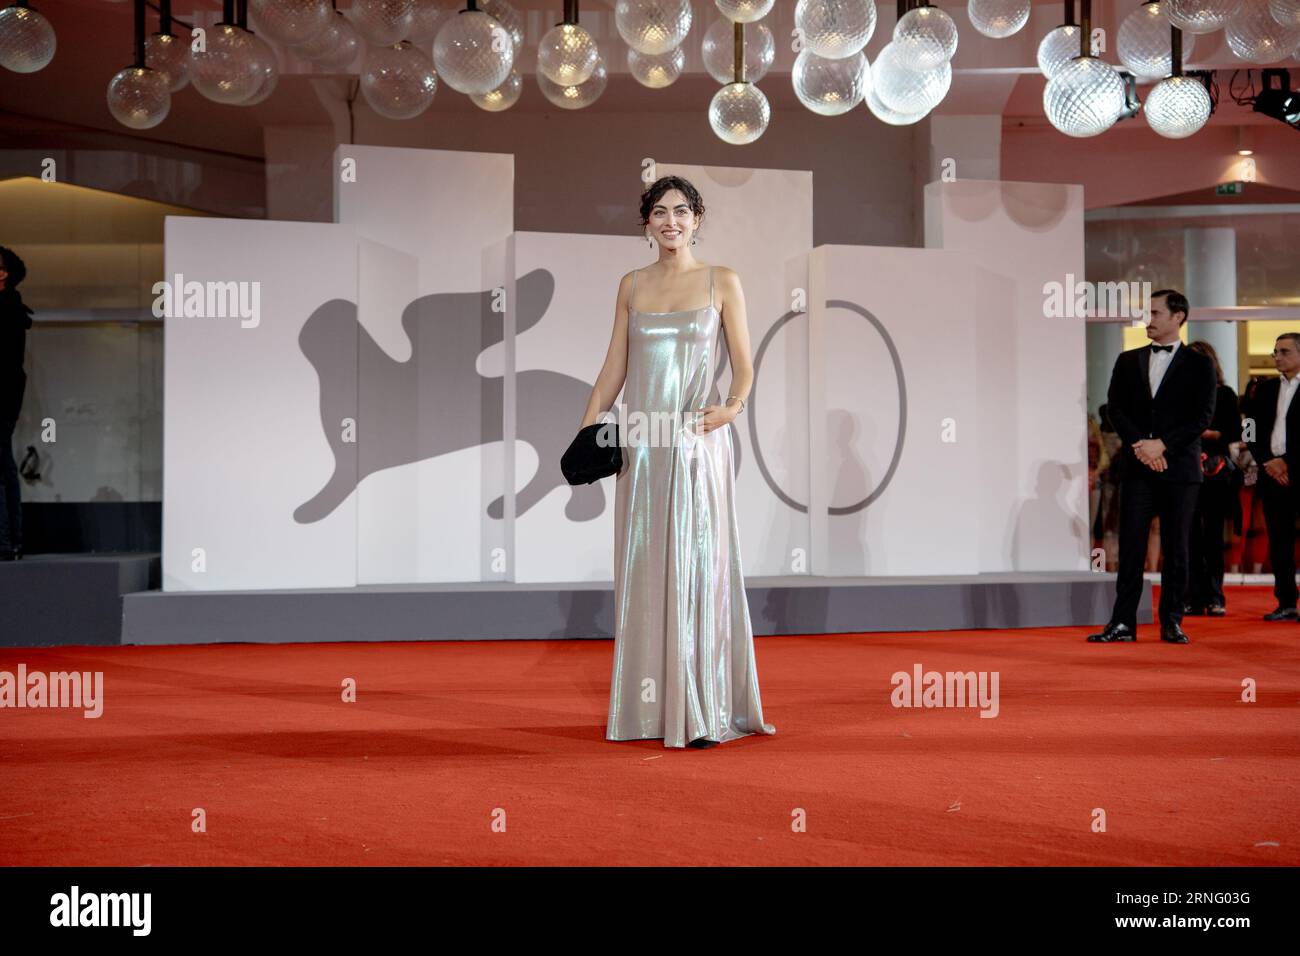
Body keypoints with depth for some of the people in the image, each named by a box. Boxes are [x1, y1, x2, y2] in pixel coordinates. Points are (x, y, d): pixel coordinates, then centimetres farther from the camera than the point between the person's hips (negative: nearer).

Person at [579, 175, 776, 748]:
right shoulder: (631, 286, 11)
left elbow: (743, 364, 0)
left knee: (696, 567, -4)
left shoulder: (722, 282, 3)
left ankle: (702, 711, 3)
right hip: (642, 443, 3)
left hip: (698, 442, -3)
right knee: (643, 569, 5)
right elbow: (614, 367, 12)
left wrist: (733, 405, -19)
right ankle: (647, 708, 14)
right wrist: (586, 429, 3)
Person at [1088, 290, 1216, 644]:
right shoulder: (1128, 361, 13)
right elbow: (1115, 407, 5)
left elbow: (1203, 416, -4)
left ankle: (1171, 623, 10)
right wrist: (1139, 444, -9)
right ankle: (1123, 623, 1)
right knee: (1131, 547, 0)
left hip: (1179, 467, -2)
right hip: (1137, 468, 2)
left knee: (1176, 549, 2)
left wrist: (1162, 444, -13)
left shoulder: (1199, 364, 4)